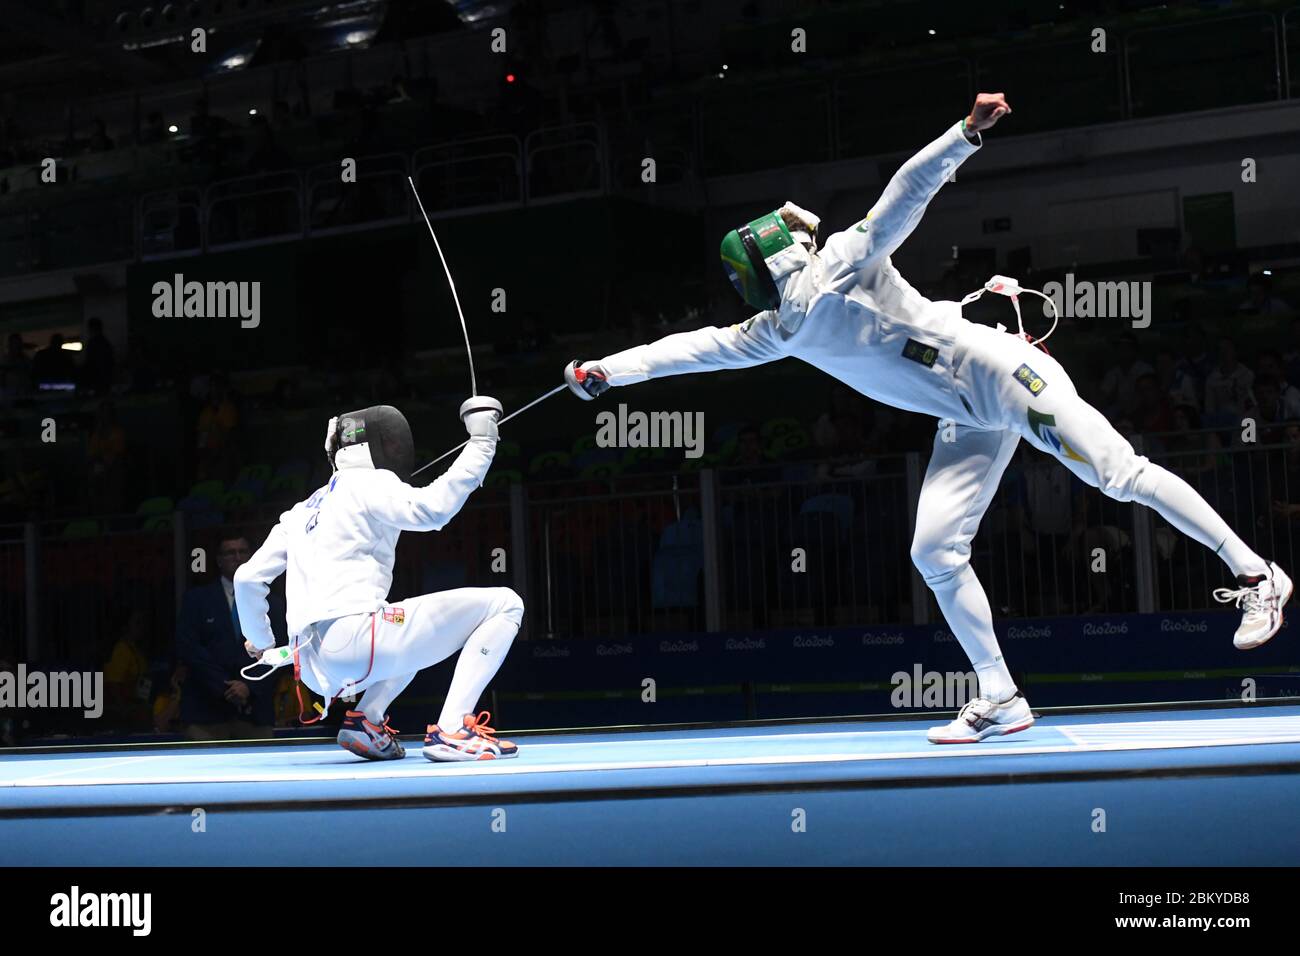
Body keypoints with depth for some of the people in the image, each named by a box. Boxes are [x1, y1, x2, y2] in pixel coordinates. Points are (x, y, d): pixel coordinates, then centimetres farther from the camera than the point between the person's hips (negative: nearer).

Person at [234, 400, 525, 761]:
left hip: (316, 670, 8)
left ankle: (366, 722, 15)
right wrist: (481, 444, -11)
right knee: (503, 605, -3)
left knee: (416, 634, 40)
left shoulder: (305, 509, 24)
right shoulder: (370, 484, 3)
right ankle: (452, 732, -15)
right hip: (354, 636, -8)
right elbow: (432, 508, -17)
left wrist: (259, 639, 43)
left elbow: (247, 579, 26)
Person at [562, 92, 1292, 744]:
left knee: (1122, 475, -15)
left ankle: (1254, 576, -9)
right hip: (969, 421, 7)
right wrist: (608, 371, 11)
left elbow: (909, 190, -17)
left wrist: (967, 133, -31)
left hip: (999, 373, -7)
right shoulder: (780, 329, 13)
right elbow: (697, 348, 14)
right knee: (935, 553, -2)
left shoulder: (845, 258, -7)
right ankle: (1001, 700, 3)